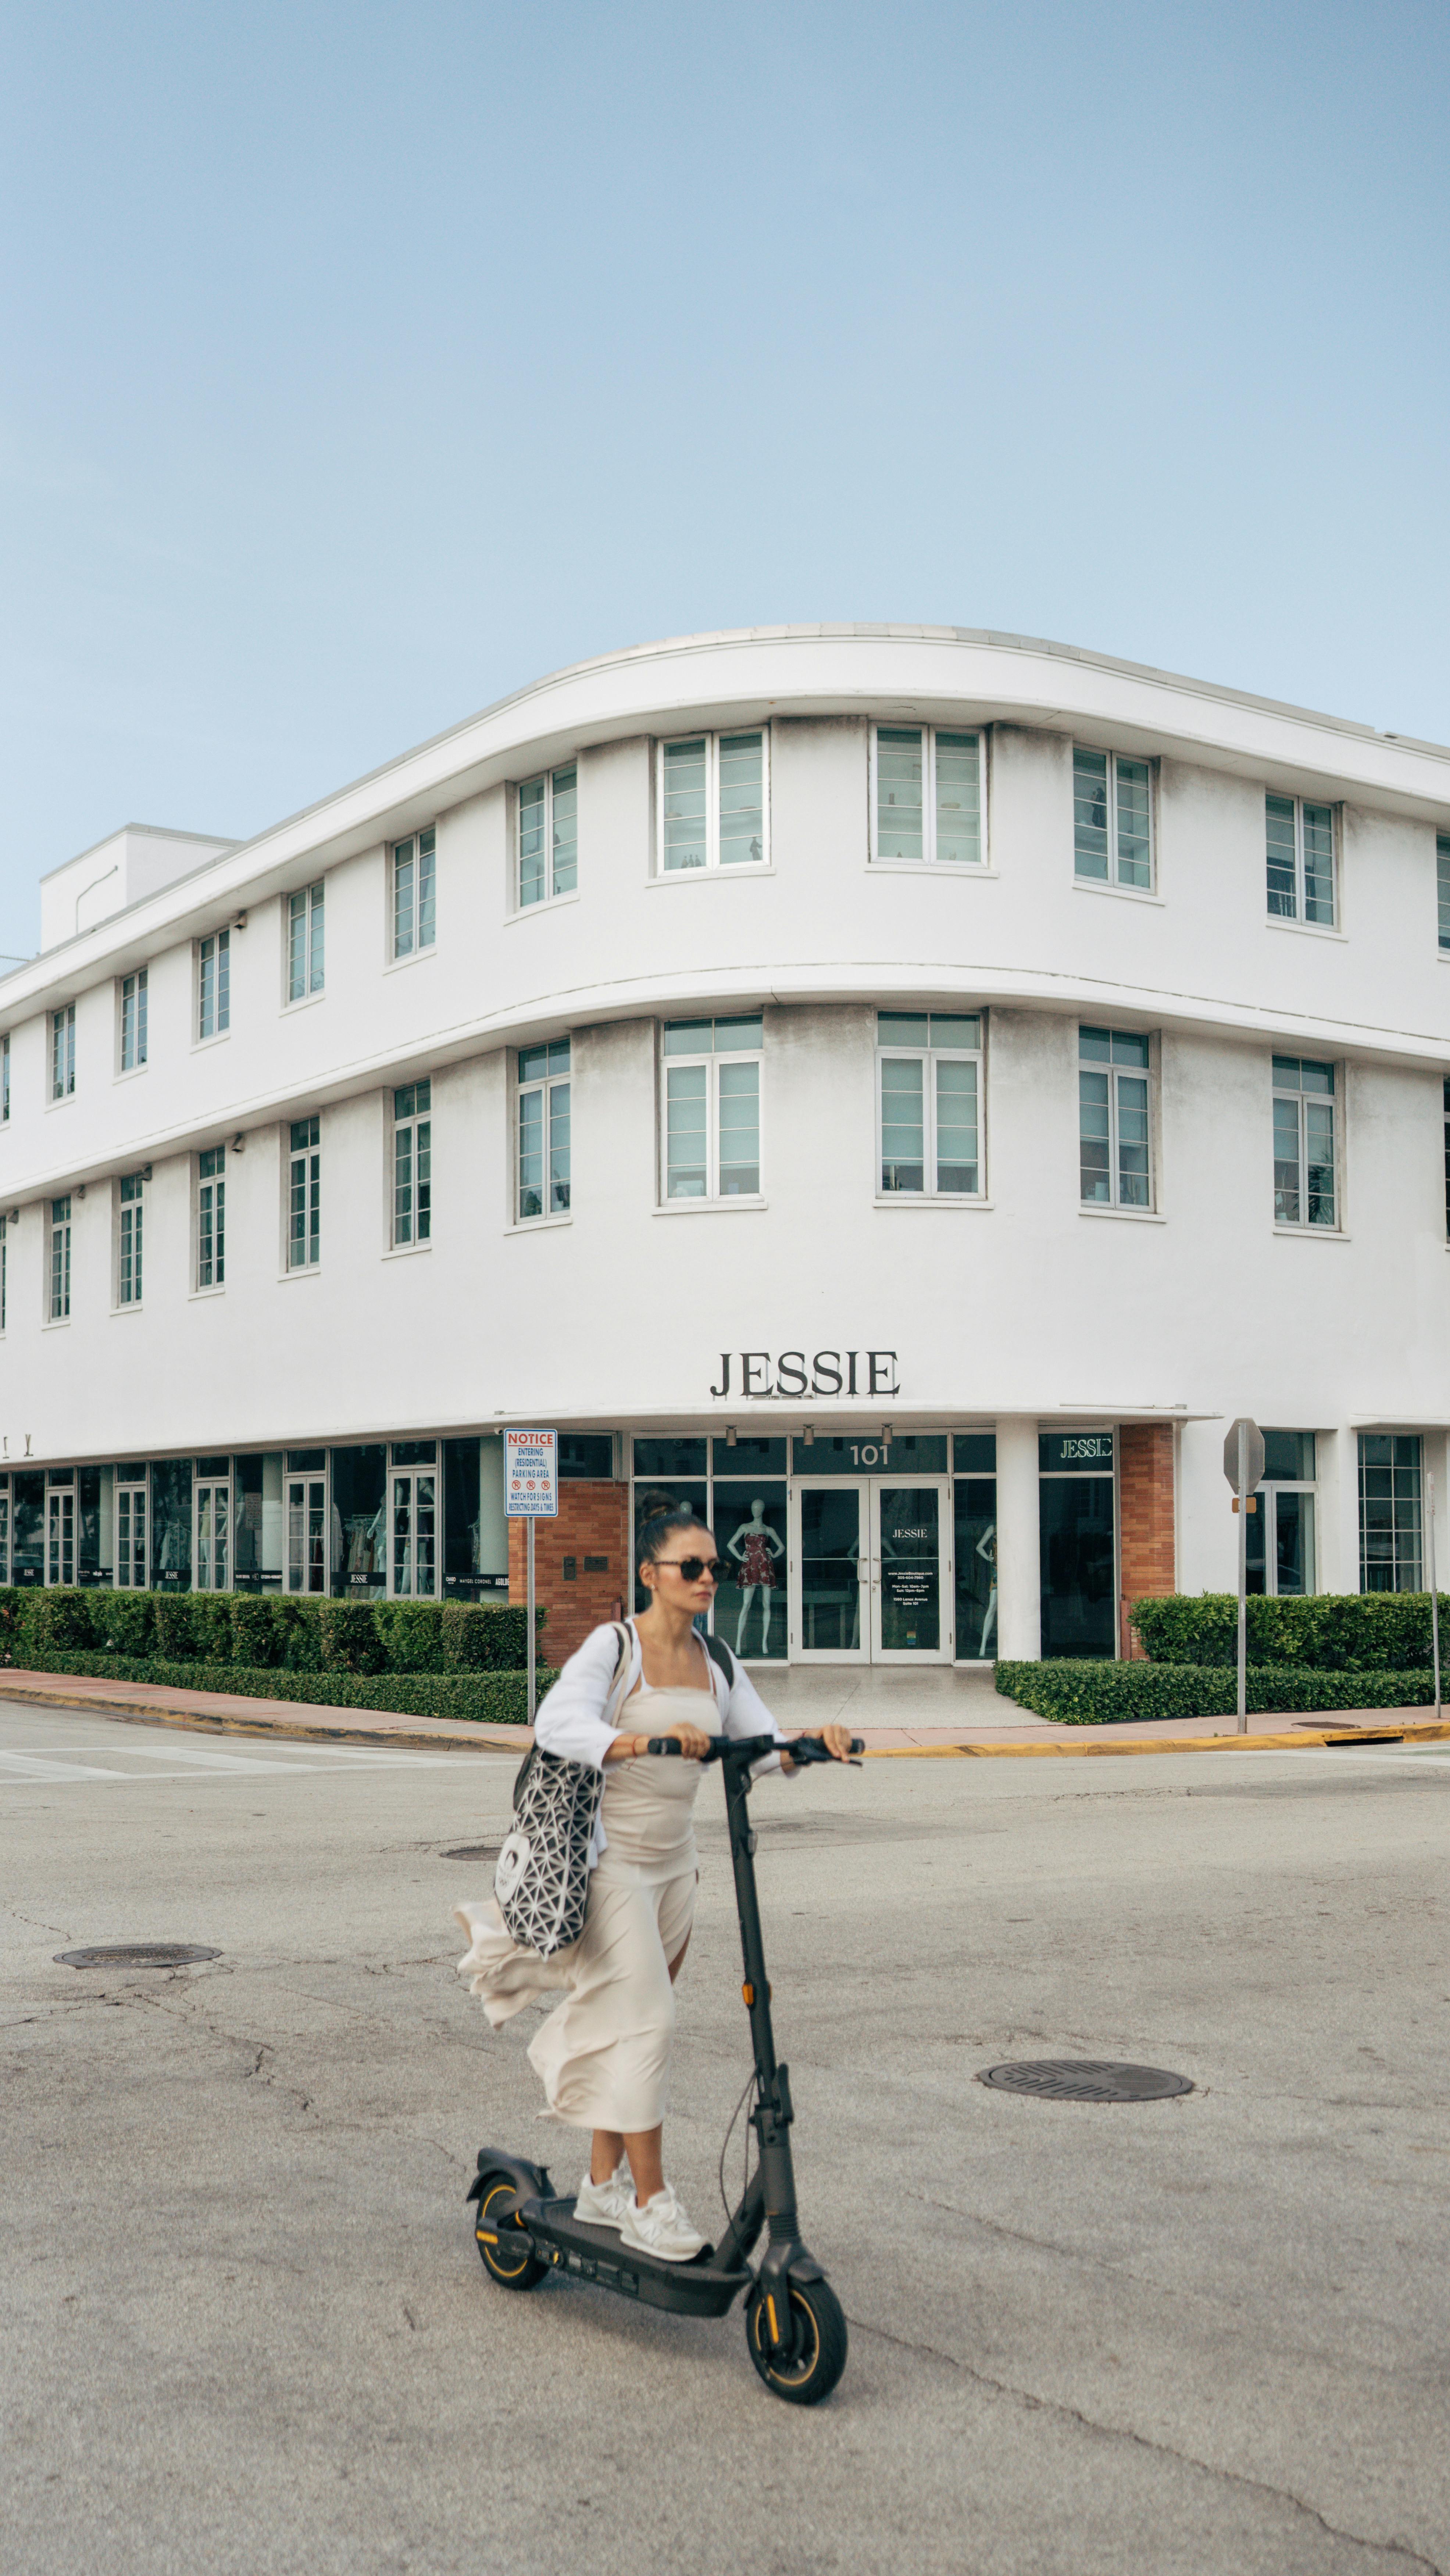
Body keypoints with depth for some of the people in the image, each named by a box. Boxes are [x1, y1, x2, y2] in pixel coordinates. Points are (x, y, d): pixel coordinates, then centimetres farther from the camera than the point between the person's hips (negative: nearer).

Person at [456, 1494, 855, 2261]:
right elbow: (558, 1720, -29)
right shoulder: (613, 1647, -13)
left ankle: (603, 2185, 26)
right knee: (643, 2019, -11)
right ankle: (649, 2200, -2)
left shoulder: (717, 1664, 6)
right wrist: (641, 1741, -46)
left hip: (673, 1861, 7)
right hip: (608, 1856, -6)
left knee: (629, 2023, 13)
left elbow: (760, 1744, 3)